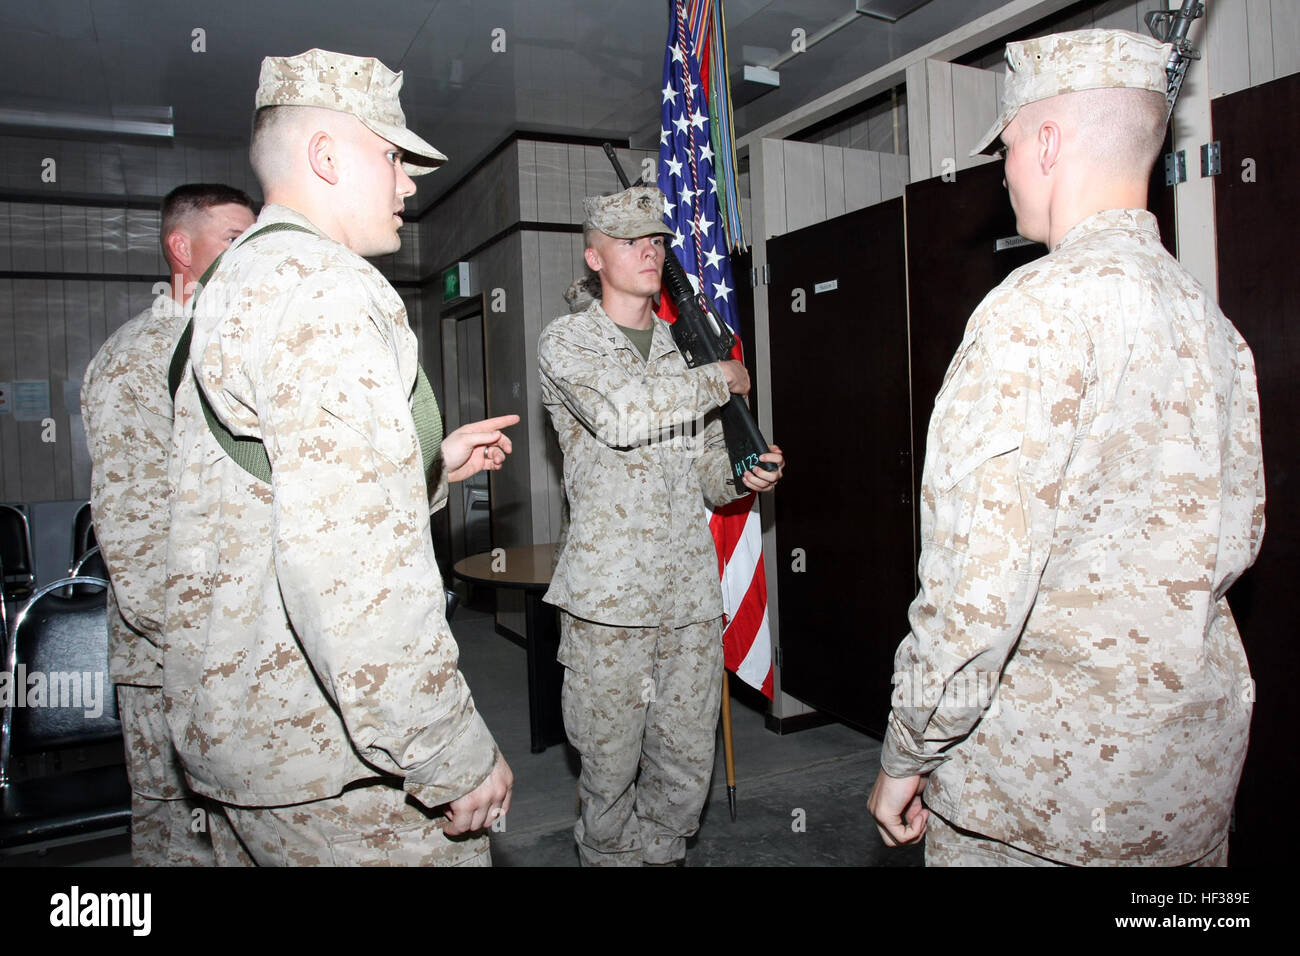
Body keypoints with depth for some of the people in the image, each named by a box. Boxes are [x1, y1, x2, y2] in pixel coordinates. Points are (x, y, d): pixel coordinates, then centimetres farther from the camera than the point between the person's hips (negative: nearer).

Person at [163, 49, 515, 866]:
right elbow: (349, 554, -29)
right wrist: (453, 754, -24)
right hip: (322, 747, -10)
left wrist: (432, 464, 19)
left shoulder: (237, 284, 17)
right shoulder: (327, 286, -18)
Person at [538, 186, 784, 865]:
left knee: (687, 759, 11)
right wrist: (719, 381, -7)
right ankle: (610, 858, 29)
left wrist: (748, 476, -5)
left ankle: (662, 855, 33)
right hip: (609, 592, -4)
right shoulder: (567, 341, 1)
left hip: (692, 587, 5)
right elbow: (623, 413, -20)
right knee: (610, 761, 5)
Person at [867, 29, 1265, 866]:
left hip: (1047, 765, -7)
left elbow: (980, 567, -24)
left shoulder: (1040, 305, -20)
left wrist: (910, 750, -14)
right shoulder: (1211, 319, 6)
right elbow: (1238, 537, 13)